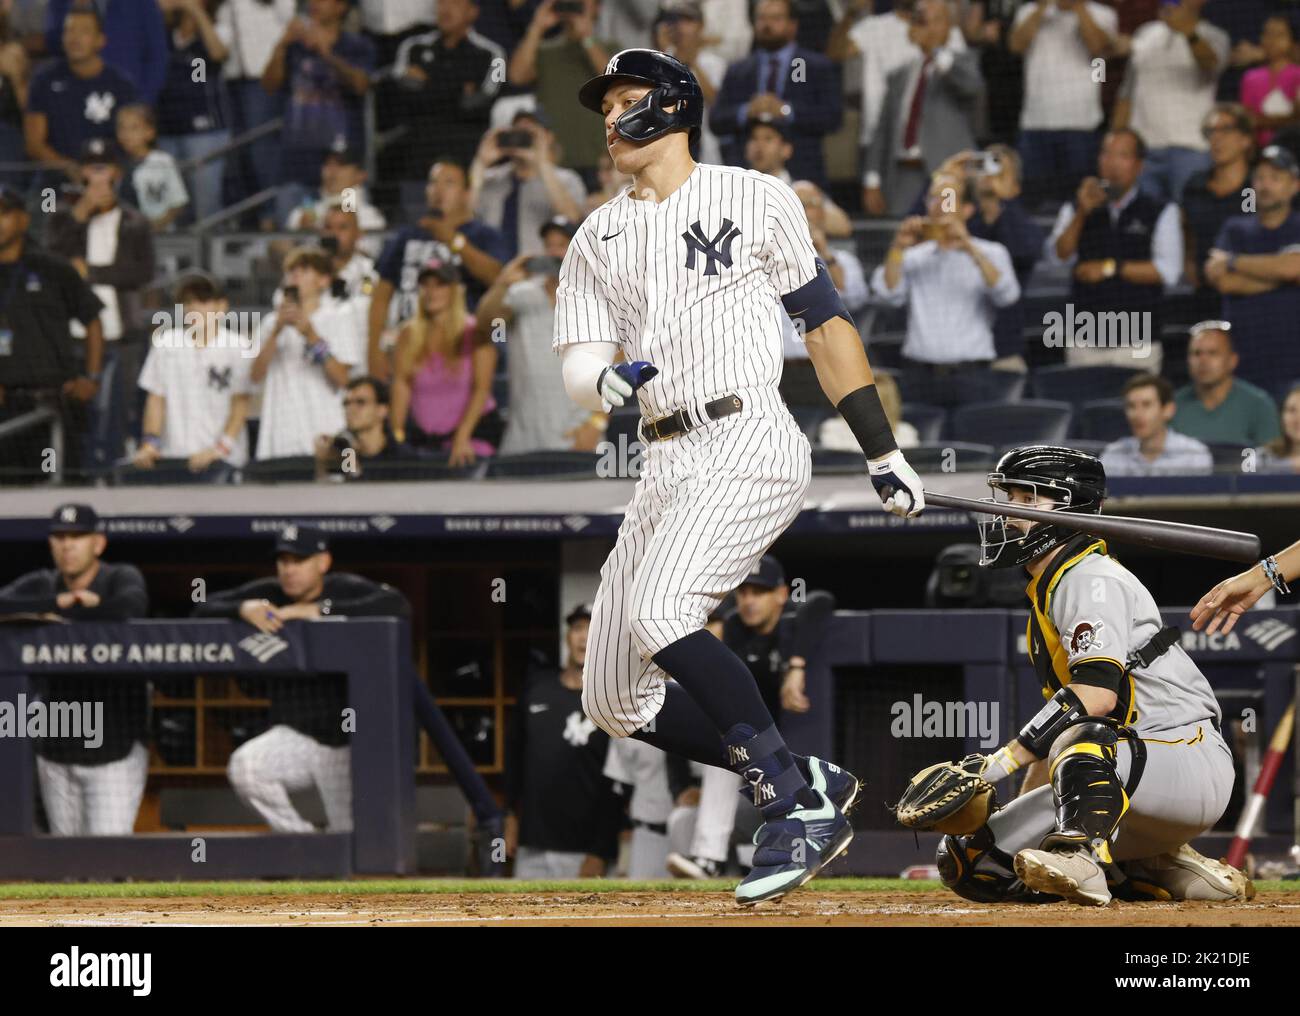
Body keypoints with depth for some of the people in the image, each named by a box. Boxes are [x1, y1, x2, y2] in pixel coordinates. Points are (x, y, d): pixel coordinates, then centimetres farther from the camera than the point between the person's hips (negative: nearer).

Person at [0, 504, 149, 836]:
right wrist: (59, 601, -18)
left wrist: (61, 618, -19)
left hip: (115, 750, -4)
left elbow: (131, 606, -31)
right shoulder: (40, 586, 5)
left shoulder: (121, 579, -6)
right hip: (56, 753, 4)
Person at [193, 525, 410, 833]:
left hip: (345, 741, -2)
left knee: (350, 841, -3)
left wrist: (321, 610, -29)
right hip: (294, 736, 2)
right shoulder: (268, 594, 2)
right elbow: (204, 609, 1)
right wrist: (243, 609, -22)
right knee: (243, 765, -27)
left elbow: (398, 605, -26)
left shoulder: (345, 590, -8)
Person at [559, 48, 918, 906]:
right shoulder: (598, 240, 18)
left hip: (750, 445, -7)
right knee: (616, 699, 1)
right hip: (668, 470, 7)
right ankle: (806, 784, 10)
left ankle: (799, 806, -22)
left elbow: (826, 323, 7)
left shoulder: (753, 199, 5)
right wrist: (608, 380, -17)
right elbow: (577, 368, 9)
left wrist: (884, 453, 3)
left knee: (658, 617, -30)